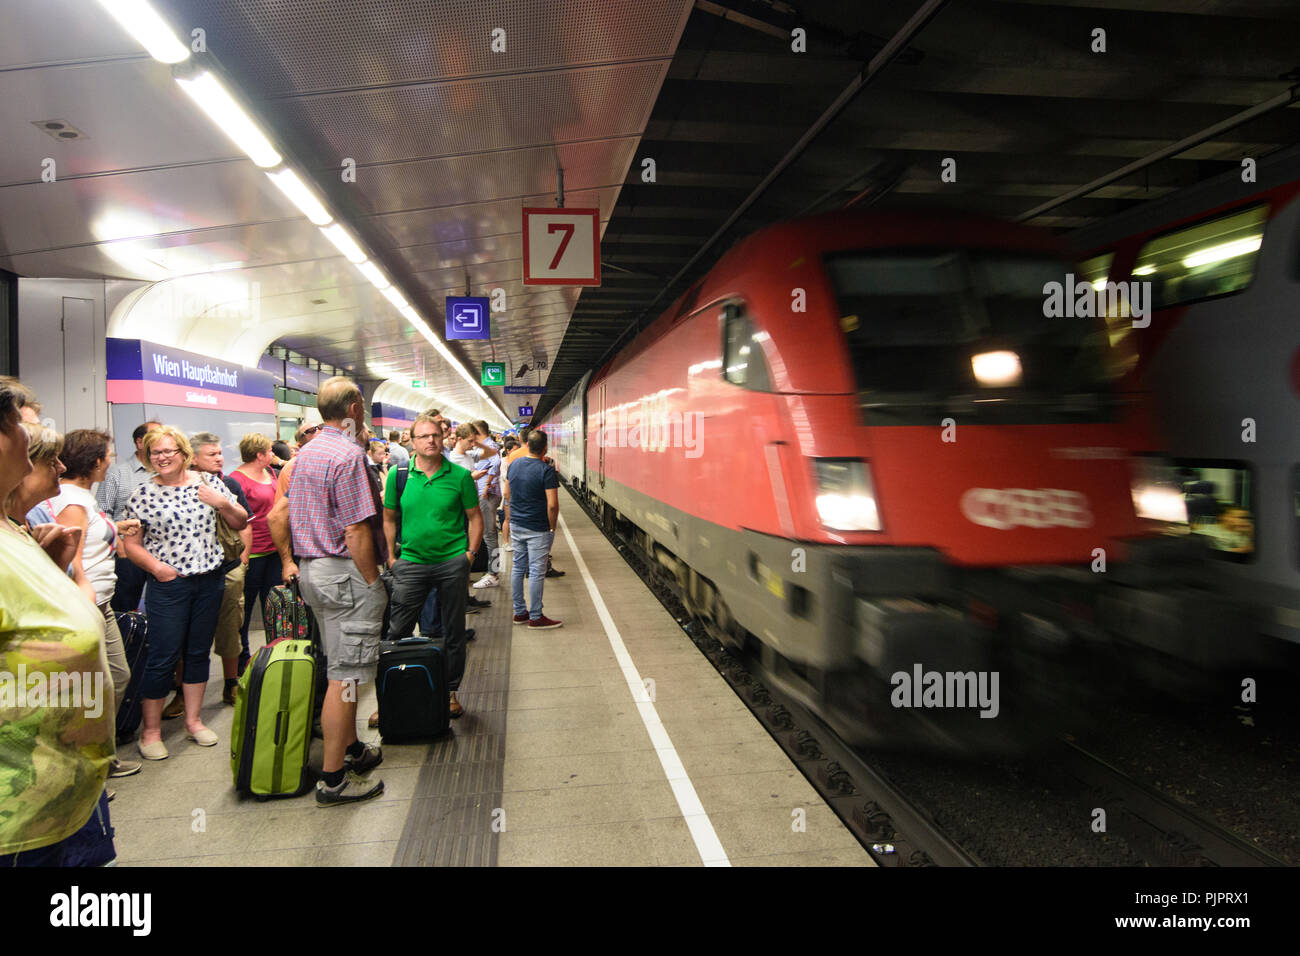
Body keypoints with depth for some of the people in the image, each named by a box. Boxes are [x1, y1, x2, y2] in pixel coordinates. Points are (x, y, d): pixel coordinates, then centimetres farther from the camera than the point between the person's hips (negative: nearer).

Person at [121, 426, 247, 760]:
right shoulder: (142, 494, -2)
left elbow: (241, 523, 7)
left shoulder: (208, 484, 4)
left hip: (210, 581, 3)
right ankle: (151, 730, 12)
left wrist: (223, 504, -11)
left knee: (199, 651, 12)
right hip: (169, 584, -3)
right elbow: (131, 544, 1)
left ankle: (193, 719, 25)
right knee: (163, 657, -2)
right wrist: (155, 566, -15)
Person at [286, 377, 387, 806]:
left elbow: (279, 514, 17)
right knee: (346, 675, -4)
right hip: (344, 572, -10)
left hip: (312, 570, 10)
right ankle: (333, 779, 3)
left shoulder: (306, 452, 13)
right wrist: (373, 583, -14)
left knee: (339, 668, 20)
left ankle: (351, 749, 33)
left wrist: (290, 561, 21)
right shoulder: (347, 454, -17)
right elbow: (357, 532, -21)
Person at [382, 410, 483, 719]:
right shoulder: (398, 475, 2)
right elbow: (389, 519, 10)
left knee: (454, 632, 10)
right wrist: (392, 557, 5)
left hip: (452, 563, 0)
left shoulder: (459, 476, -1)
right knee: (396, 632, 3)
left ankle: (451, 692, 26)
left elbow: (475, 517, 5)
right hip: (411, 563, 1)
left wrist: (470, 554, -3)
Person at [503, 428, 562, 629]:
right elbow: (552, 505, -20)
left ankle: (519, 612, 24)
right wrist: (552, 528, -8)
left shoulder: (514, 464, 3)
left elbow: (507, 493, 13)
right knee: (536, 572, 0)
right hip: (538, 529, -7)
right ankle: (535, 618, 7)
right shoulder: (546, 471, -17)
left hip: (516, 525, 7)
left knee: (517, 567, 15)